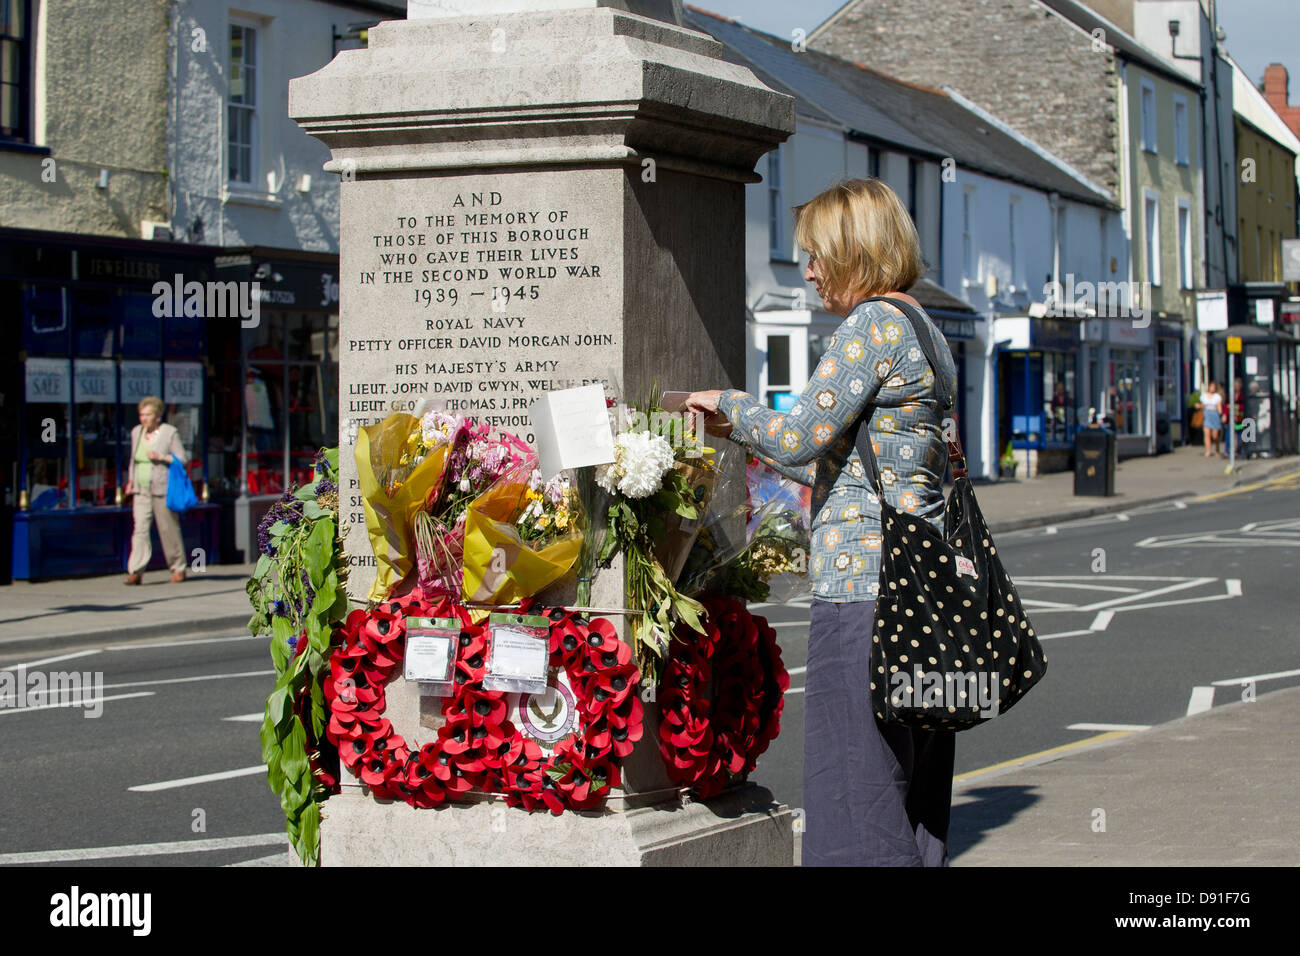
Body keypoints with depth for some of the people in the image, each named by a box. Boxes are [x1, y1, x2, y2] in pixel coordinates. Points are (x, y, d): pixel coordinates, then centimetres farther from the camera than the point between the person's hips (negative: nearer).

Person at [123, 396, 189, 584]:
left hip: (163, 490, -4)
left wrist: (160, 457, -18)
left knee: (169, 529, 2)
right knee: (140, 528, -8)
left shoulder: (170, 433, -6)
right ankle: (136, 572, -15)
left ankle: (179, 569, 18)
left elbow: (182, 459, -6)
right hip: (141, 491, 4)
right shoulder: (136, 432, 10)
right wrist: (131, 480, 14)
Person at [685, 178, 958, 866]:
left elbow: (799, 437, -14)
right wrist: (745, 434, 23)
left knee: (860, 778, -6)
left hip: (865, 582, -10)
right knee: (915, 785, 11)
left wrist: (731, 406, 4)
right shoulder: (924, 332, 19)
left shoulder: (872, 325, -10)